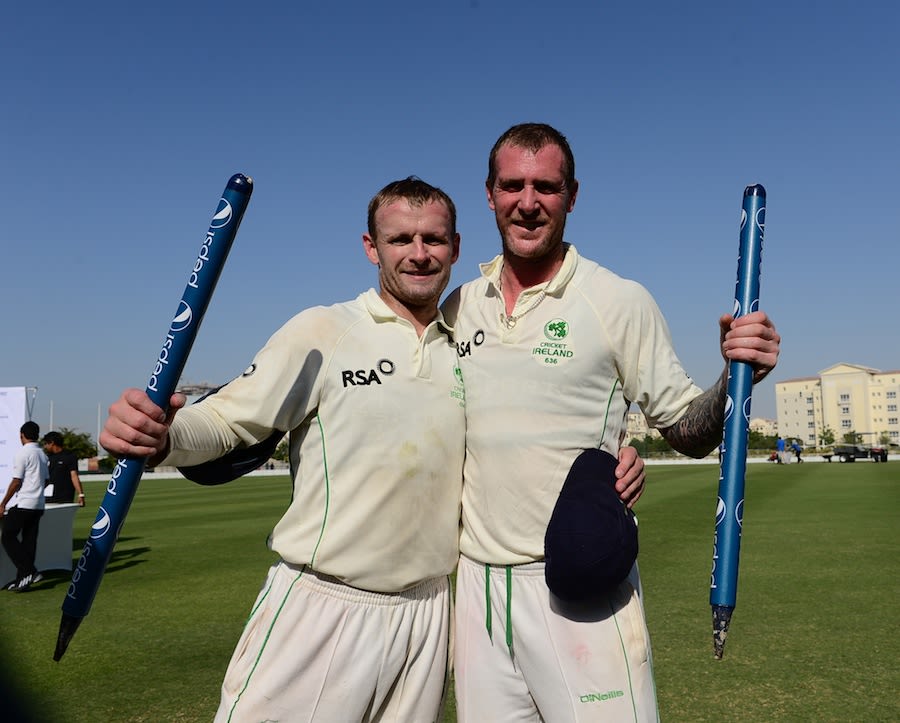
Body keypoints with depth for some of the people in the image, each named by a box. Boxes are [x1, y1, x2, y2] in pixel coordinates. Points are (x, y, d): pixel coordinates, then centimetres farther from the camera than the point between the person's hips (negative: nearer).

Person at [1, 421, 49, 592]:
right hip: (38, 504, 8)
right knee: (29, 541, 8)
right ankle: (23, 579, 10)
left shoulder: (23, 453, -11)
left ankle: (30, 571, -9)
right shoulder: (42, 454, 13)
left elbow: (16, 482, -13)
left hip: (21, 504, -8)